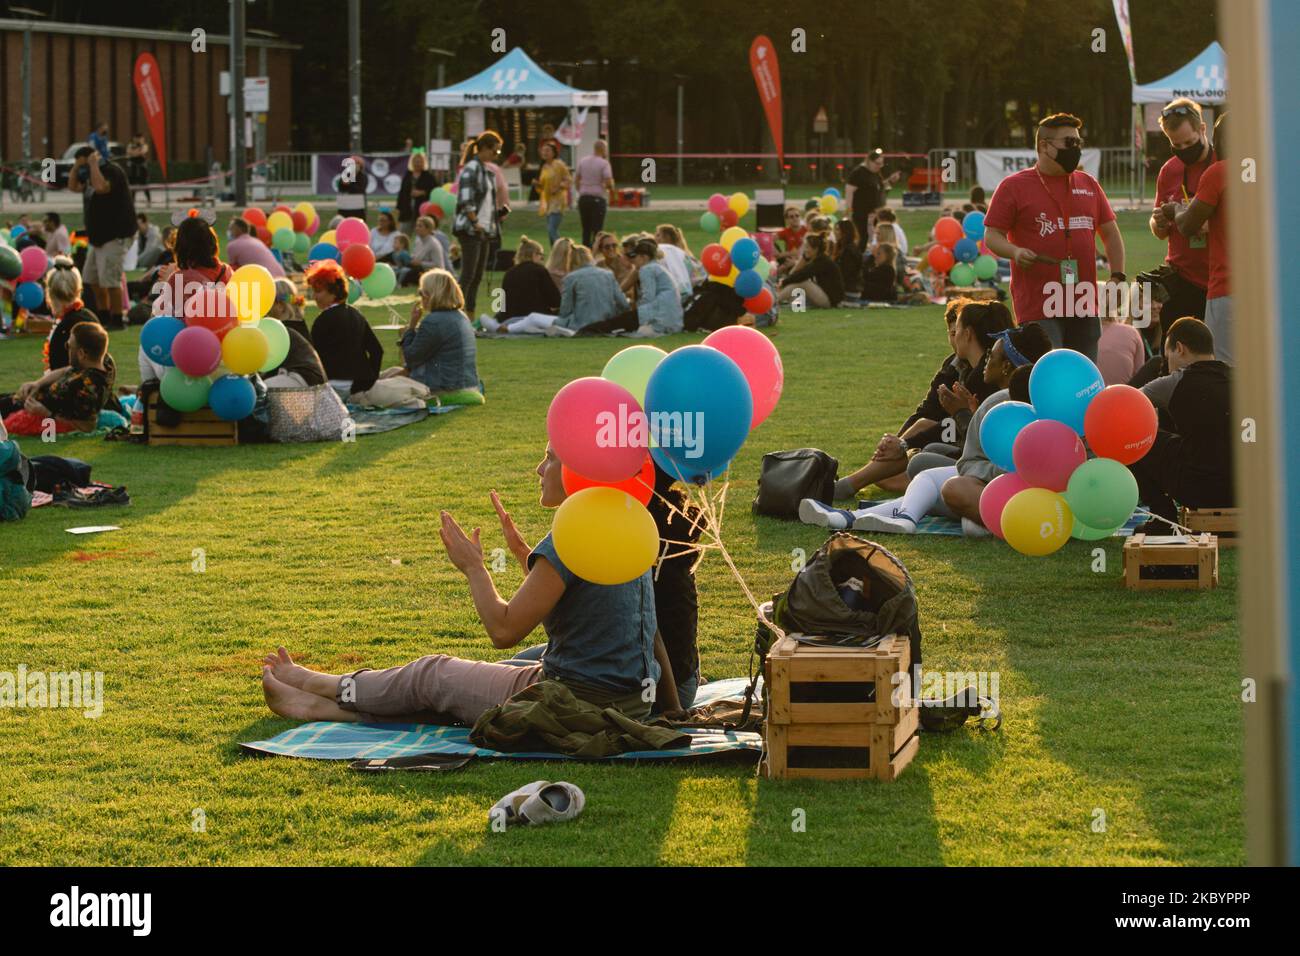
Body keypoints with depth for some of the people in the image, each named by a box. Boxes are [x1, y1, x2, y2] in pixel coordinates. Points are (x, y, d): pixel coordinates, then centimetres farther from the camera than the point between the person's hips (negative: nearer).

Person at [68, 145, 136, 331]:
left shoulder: (112, 171, -16)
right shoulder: (89, 174, 14)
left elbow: (101, 187, -34)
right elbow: (73, 186, 20)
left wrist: (94, 164, -24)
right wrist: (76, 166, 6)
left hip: (114, 235, -11)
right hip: (98, 235, 11)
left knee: (110, 280, -13)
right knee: (91, 277, 15)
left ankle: (116, 320, -7)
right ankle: (103, 316, 25)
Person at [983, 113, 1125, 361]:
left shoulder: (1088, 184, 16)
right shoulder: (1014, 186, 1)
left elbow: (1110, 233, 21)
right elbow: (992, 236, -1)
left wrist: (1117, 276, 7)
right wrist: (1015, 252, -22)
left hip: (1084, 306, 5)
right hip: (1038, 309, -5)